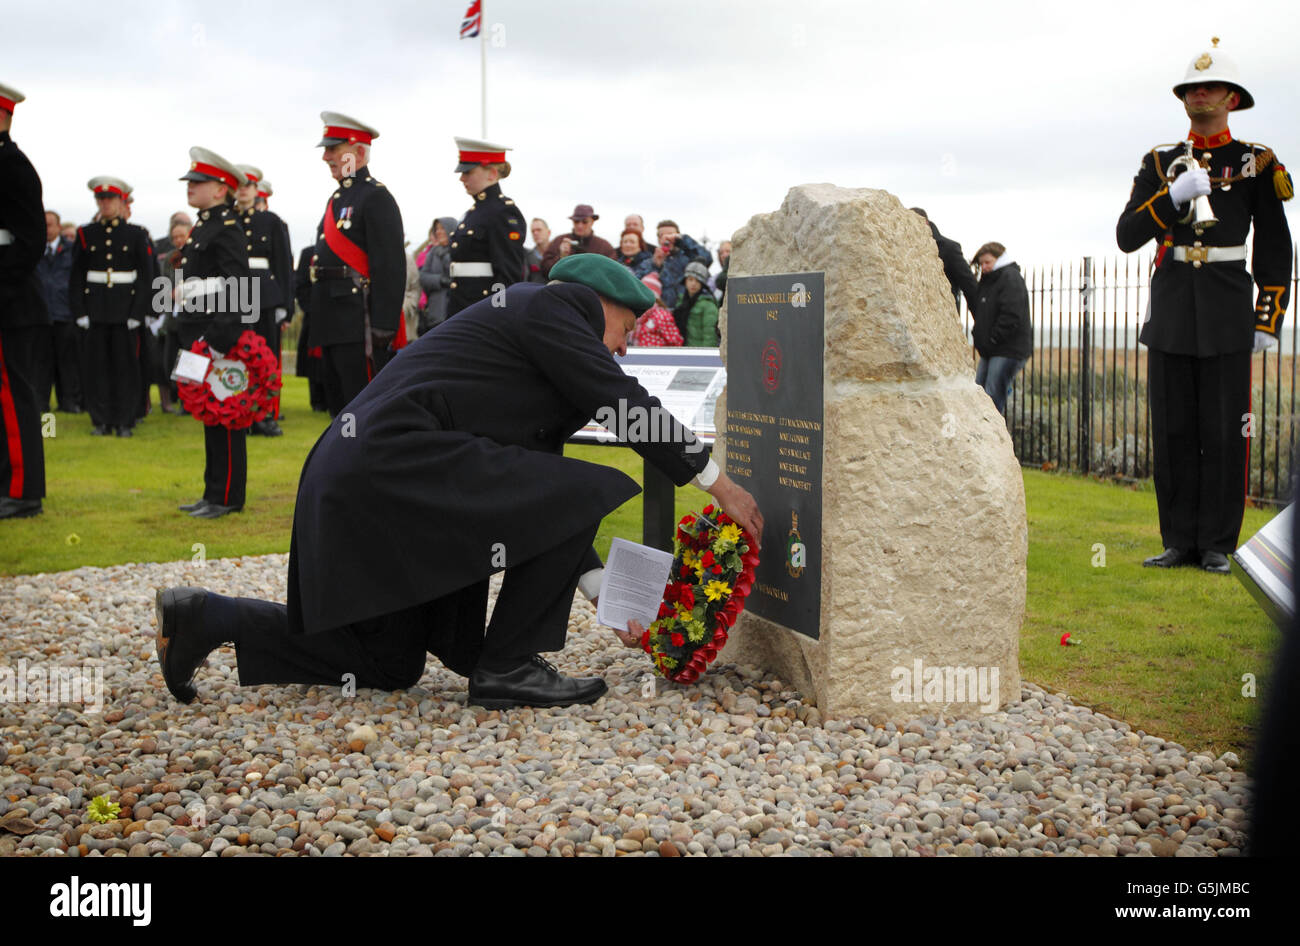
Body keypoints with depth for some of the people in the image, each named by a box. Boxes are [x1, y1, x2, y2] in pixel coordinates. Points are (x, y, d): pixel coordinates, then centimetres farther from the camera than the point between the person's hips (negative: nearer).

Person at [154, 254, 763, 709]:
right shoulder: (549, 305, 1)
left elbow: (543, 508, 26)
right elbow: (623, 402, -8)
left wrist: (608, 596, 23)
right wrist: (716, 481, 0)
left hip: (355, 482, 10)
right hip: (397, 457, -10)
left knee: (388, 666, 19)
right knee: (579, 494, -11)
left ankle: (207, 620, 17)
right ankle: (507, 668, -3)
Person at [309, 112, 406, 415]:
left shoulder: (376, 198, -9)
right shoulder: (337, 199, 19)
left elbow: (390, 268, -17)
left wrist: (382, 329, -23)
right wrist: (320, 328, 20)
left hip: (359, 329, -10)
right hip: (333, 327, 10)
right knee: (340, 412, 14)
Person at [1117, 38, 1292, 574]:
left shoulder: (1256, 164, 4)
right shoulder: (1160, 164, 10)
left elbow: (1275, 253, 4)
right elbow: (1127, 236, 1)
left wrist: (1267, 322, -2)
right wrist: (1173, 197, -13)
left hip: (1227, 318, -2)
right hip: (1171, 315, 2)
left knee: (1223, 433, -1)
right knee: (1173, 433, 4)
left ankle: (1218, 545, 7)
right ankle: (1180, 541, 12)